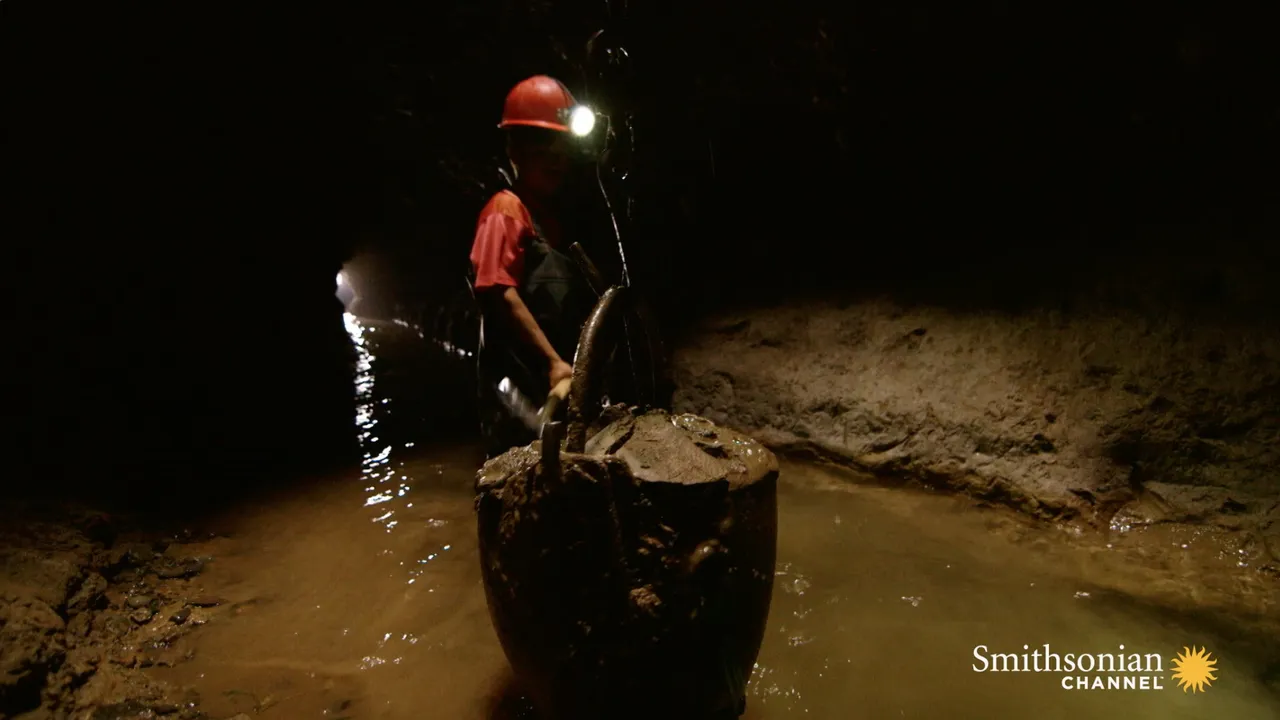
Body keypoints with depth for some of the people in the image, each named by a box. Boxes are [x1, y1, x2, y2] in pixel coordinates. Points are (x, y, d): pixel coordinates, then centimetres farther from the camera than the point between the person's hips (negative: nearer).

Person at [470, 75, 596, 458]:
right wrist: (552, 361, -20)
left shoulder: (548, 214, 18)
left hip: (555, 379, 9)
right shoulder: (506, 209, -7)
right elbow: (501, 294, -17)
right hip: (520, 380, -8)